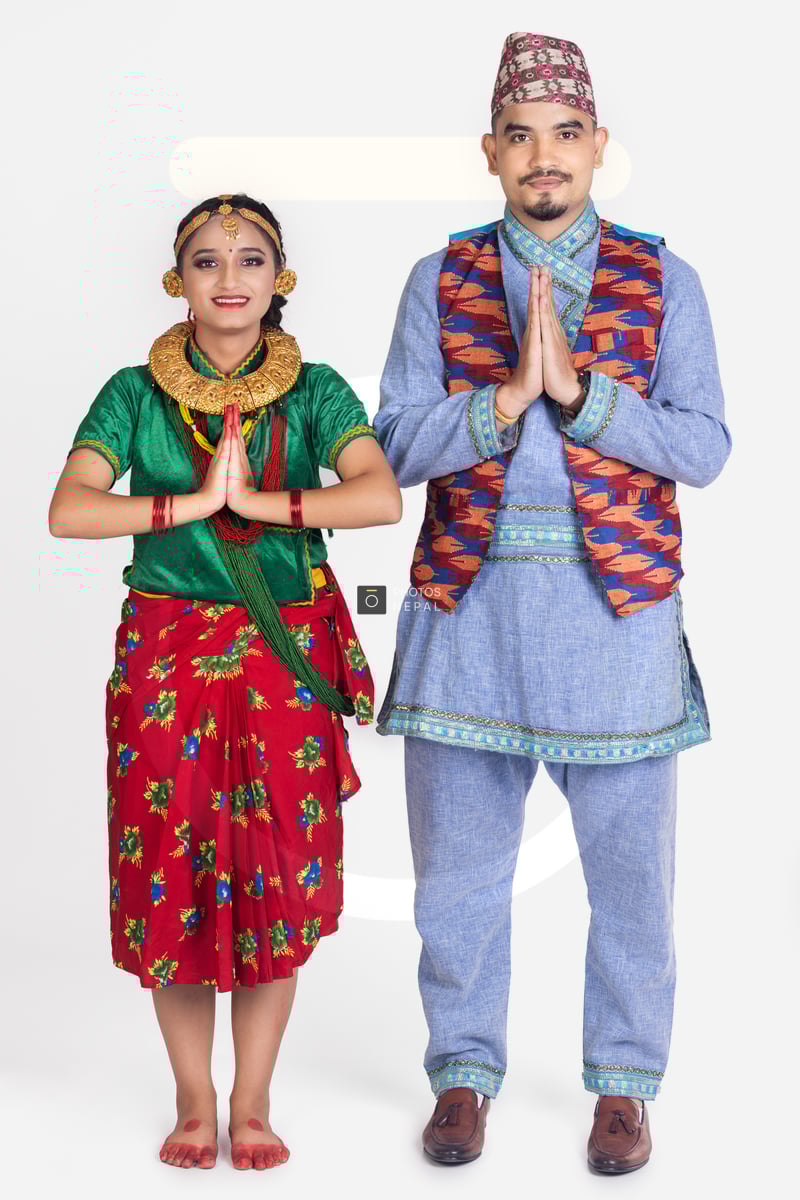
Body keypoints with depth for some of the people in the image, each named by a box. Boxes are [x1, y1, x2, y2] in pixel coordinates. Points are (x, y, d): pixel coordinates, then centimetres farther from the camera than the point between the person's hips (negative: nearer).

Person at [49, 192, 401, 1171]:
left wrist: (258, 502, -19)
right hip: (166, 652, 0)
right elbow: (67, 511, -13)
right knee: (170, 866, 2)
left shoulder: (314, 392, 2)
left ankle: (253, 1101, 18)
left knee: (279, 869, 3)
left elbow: (382, 497, -16)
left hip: (287, 654, 0)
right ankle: (192, 1100, 18)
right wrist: (193, 504, -17)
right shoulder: (136, 393, 2)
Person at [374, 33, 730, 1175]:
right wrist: (508, 393, -16)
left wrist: (579, 387, -15)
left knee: (629, 860, 5)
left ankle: (623, 1084, 22)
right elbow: (399, 446, -1)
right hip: (470, 600, 1)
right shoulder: (441, 281, 7)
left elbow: (704, 448, -4)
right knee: (460, 859, 7)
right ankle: (465, 1071, 24)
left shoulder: (664, 283, 5)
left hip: (618, 602, -1)